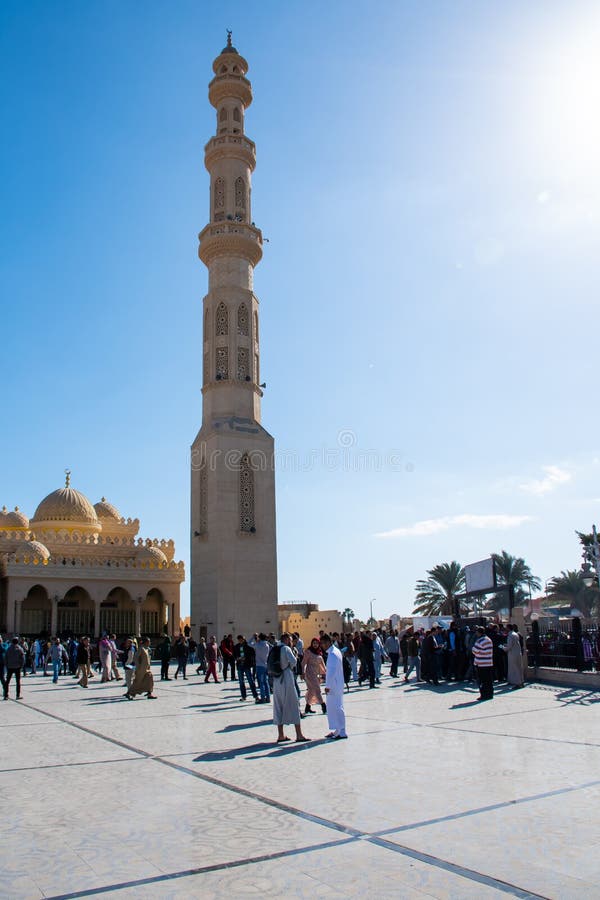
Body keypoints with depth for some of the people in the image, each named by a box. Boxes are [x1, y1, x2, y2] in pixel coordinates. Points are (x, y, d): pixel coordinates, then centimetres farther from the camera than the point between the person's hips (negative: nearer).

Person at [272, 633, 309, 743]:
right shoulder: (286, 648, -9)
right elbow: (293, 661, -22)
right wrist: (291, 667, -1)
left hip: (276, 681, 7)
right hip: (286, 680, -7)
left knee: (278, 708, 10)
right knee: (293, 706, 0)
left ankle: (281, 735, 14)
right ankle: (299, 735, 1)